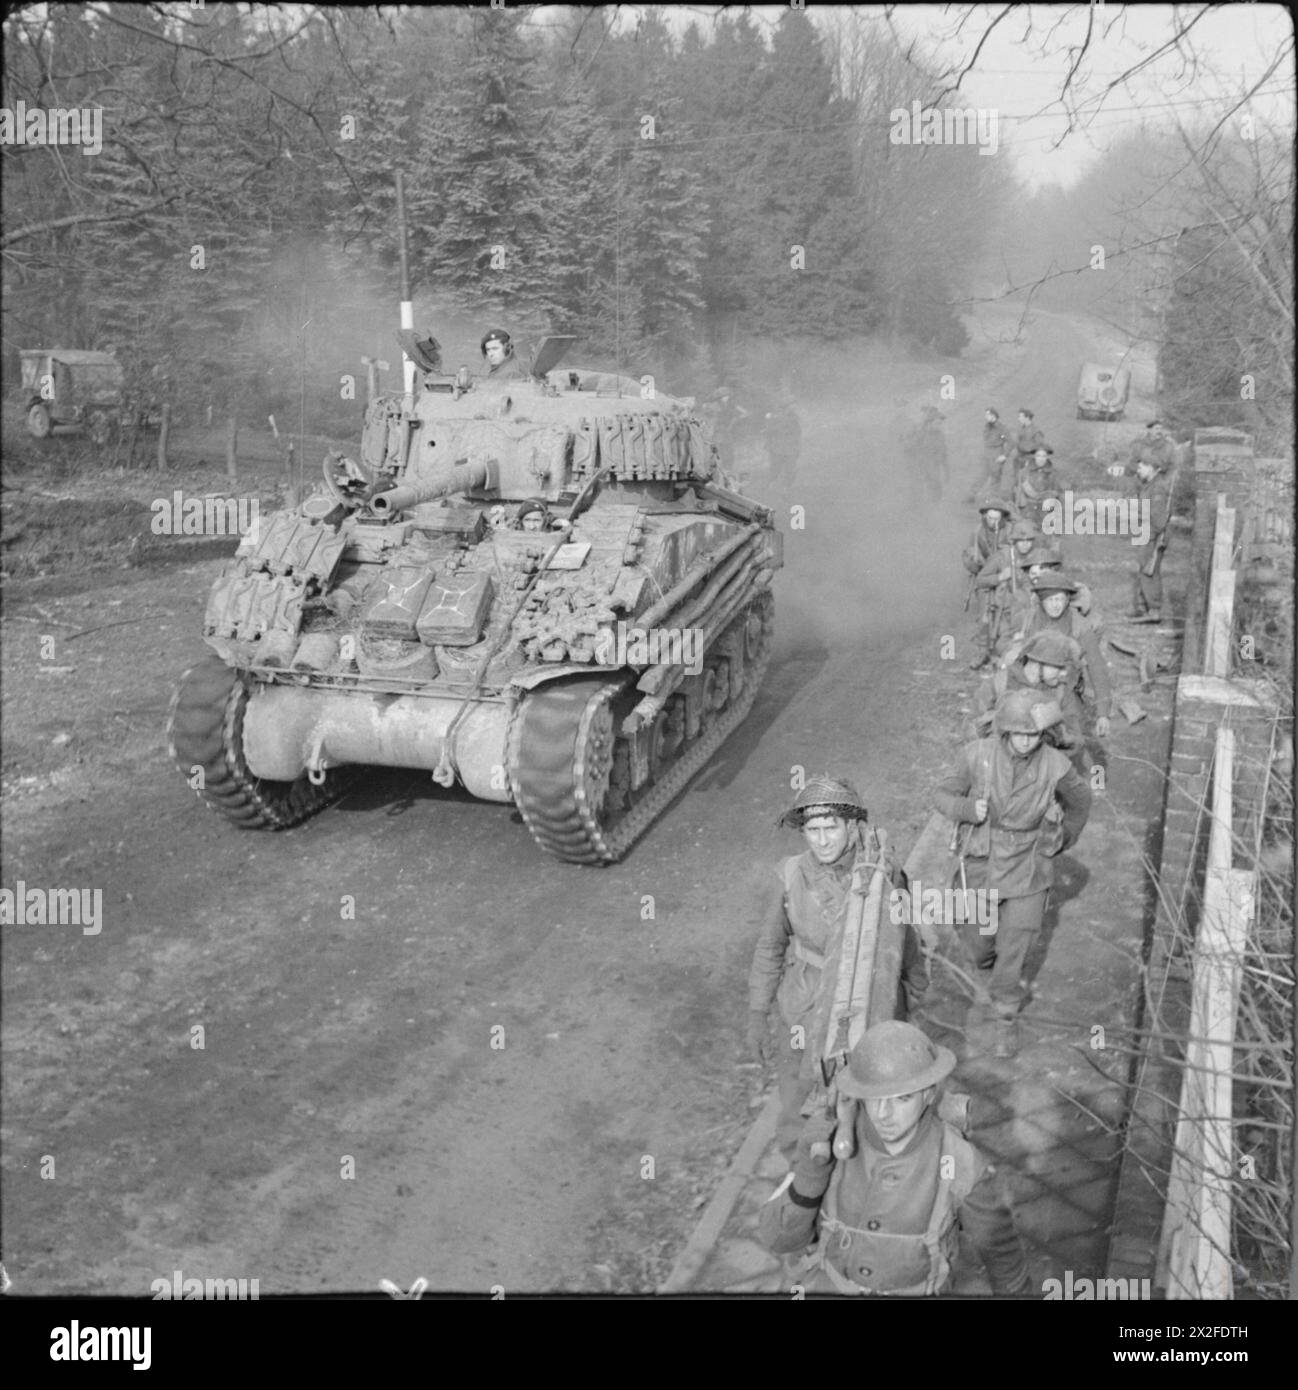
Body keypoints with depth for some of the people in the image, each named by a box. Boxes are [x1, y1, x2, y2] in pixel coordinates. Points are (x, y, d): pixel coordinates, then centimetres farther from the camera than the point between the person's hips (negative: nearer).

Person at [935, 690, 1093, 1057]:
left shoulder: (1055, 766, -19)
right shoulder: (978, 756, -19)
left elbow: (1080, 801, 3)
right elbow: (945, 795, -6)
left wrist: (1064, 841, 17)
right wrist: (969, 810, -27)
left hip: (1028, 869, -1)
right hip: (982, 862, 1)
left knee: (1014, 951, 1)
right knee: (980, 943, 17)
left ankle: (1006, 1016, 28)